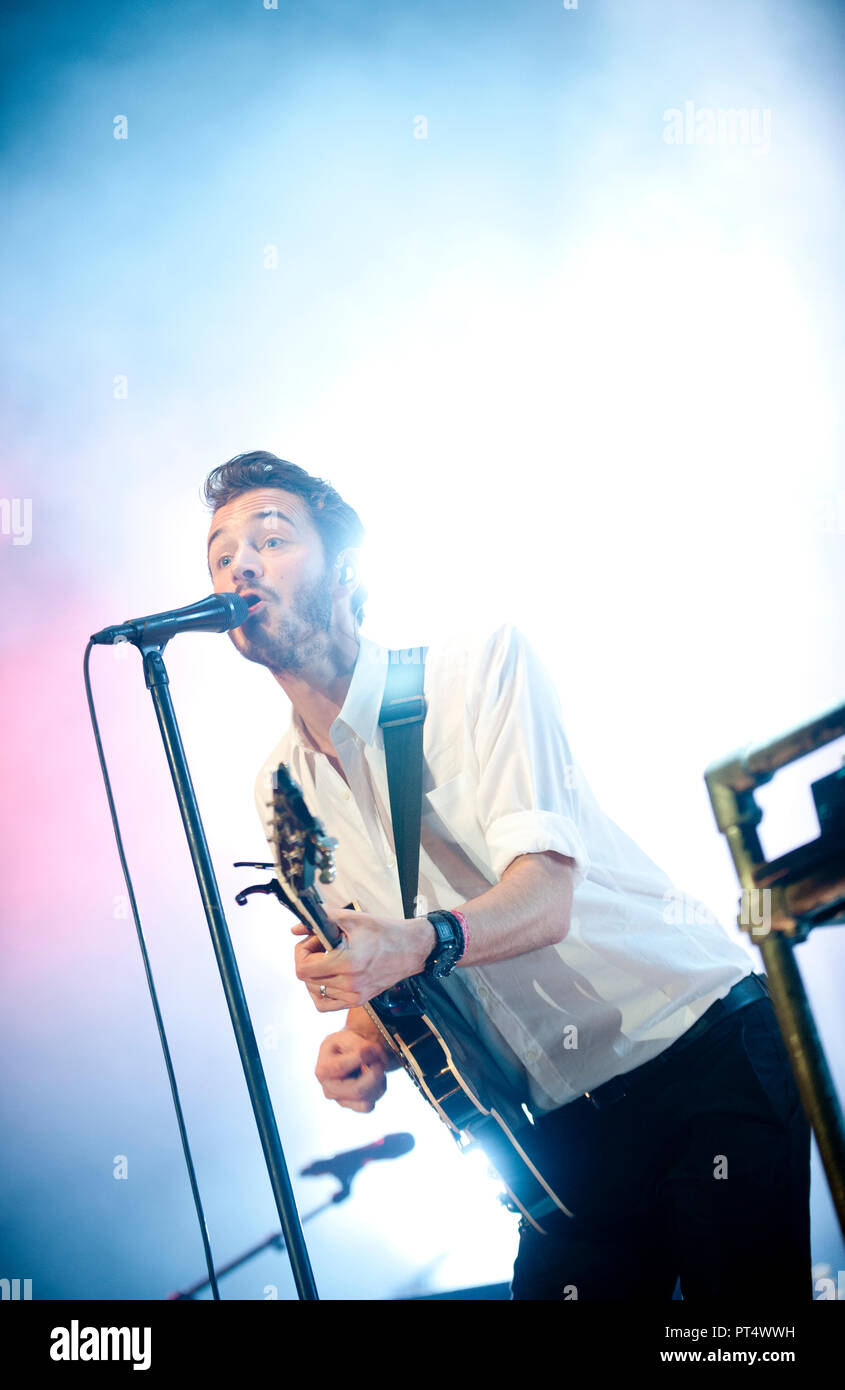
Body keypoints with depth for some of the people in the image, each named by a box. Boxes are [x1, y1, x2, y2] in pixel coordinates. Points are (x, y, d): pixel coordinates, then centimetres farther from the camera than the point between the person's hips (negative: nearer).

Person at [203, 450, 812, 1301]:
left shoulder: (477, 668, -9)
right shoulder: (279, 792, 6)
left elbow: (547, 895, -22)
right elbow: (370, 970, 13)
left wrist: (421, 942, -41)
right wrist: (362, 1045, -10)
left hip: (704, 1048, -4)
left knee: (745, 1287, -13)